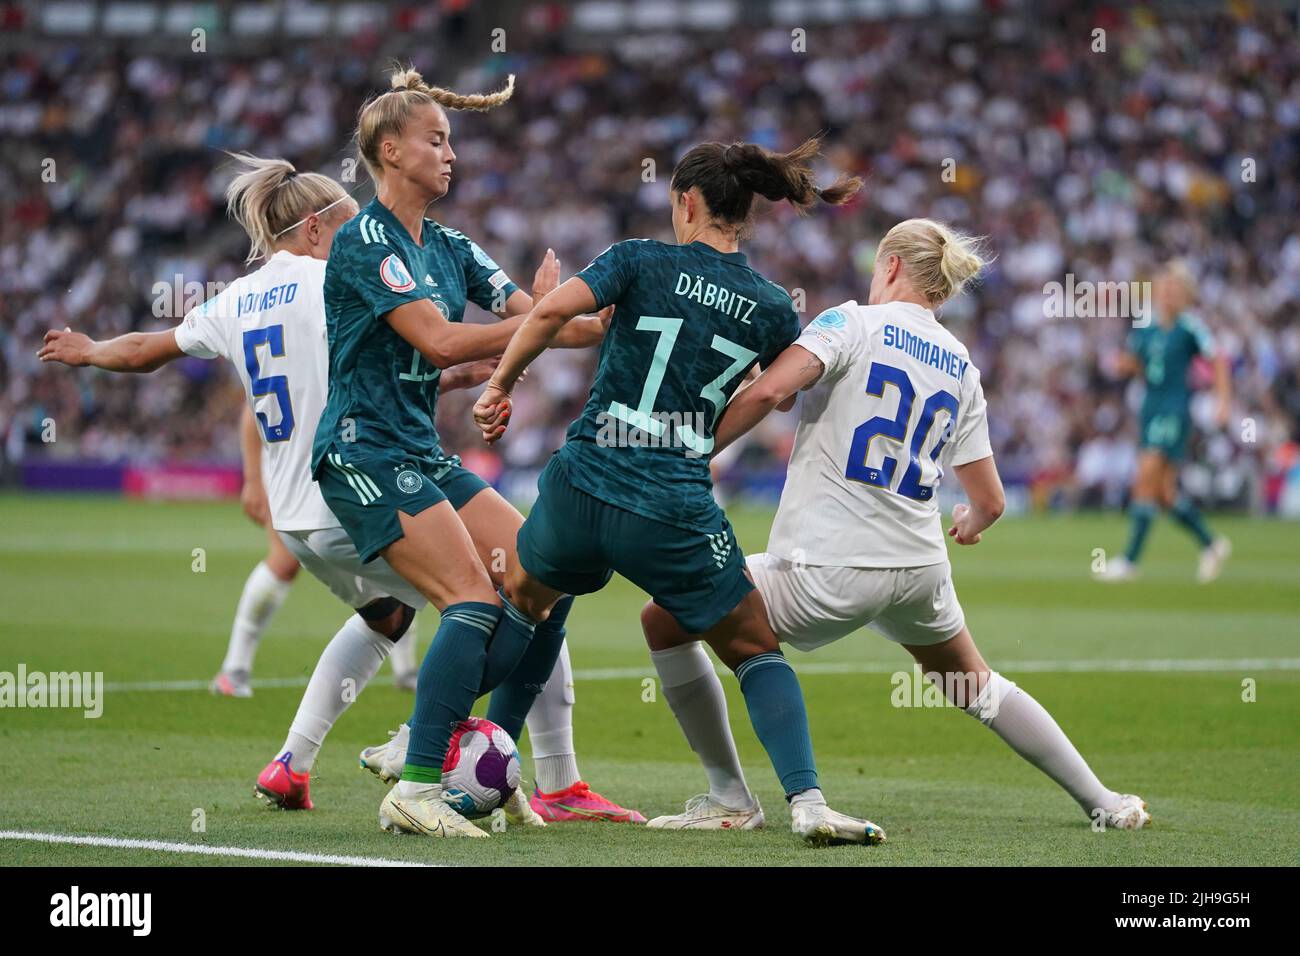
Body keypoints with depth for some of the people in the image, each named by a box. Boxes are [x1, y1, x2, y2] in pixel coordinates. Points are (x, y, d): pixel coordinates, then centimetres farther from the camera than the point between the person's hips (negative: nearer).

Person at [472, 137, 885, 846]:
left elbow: (552, 312, -13)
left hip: (581, 488, 1)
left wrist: (500, 385, -2)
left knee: (518, 600, 29)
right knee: (756, 648, 12)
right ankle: (806, 802, -7)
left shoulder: (642, 262, 1)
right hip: (676, 514, 0)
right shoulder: (773, 308, 6)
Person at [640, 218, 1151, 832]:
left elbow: (767, 392, -19)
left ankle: (728, 797, 10)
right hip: (920, 567, 6)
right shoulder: (962, 368, 13)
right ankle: (1102, 801, 32)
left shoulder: (853, 324, -3)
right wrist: (969, 525, 38)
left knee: (664, 620, 9)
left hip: (826, 571, -6)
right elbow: (989, 502, 14)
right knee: (979, 689, 30)